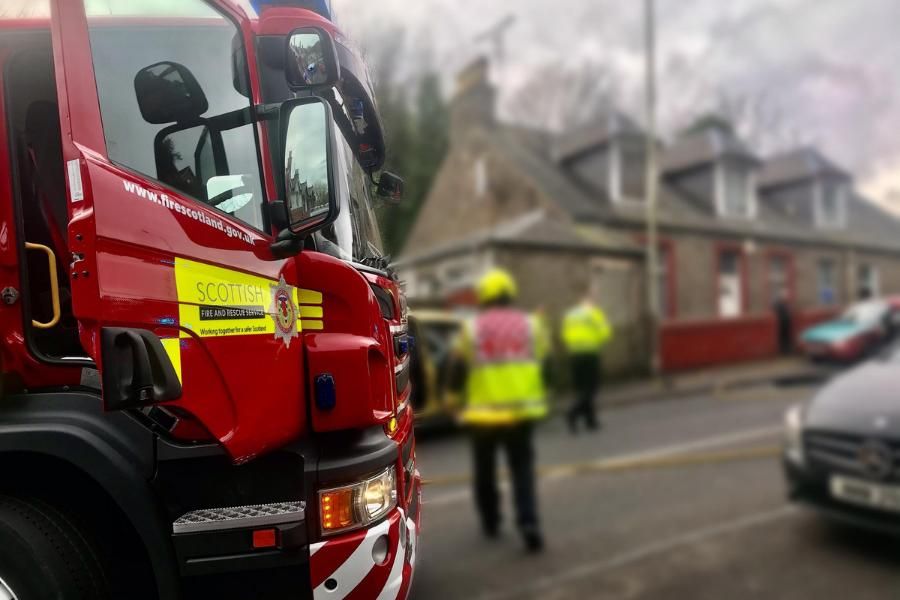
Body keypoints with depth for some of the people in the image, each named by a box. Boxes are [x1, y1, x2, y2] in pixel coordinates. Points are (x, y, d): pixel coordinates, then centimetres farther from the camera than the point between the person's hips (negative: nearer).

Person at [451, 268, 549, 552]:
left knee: (485, 469, 19)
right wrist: (536, 396, 23)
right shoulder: (531, 325, 3)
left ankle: (490, 521, 32)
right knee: (523, 469, 11)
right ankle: (529, 523, -4)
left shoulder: (471, 329, -3)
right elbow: (545, 364, 7)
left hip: (484, 412, -1)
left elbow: (458, 371, 1)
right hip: (521, 410, 1)